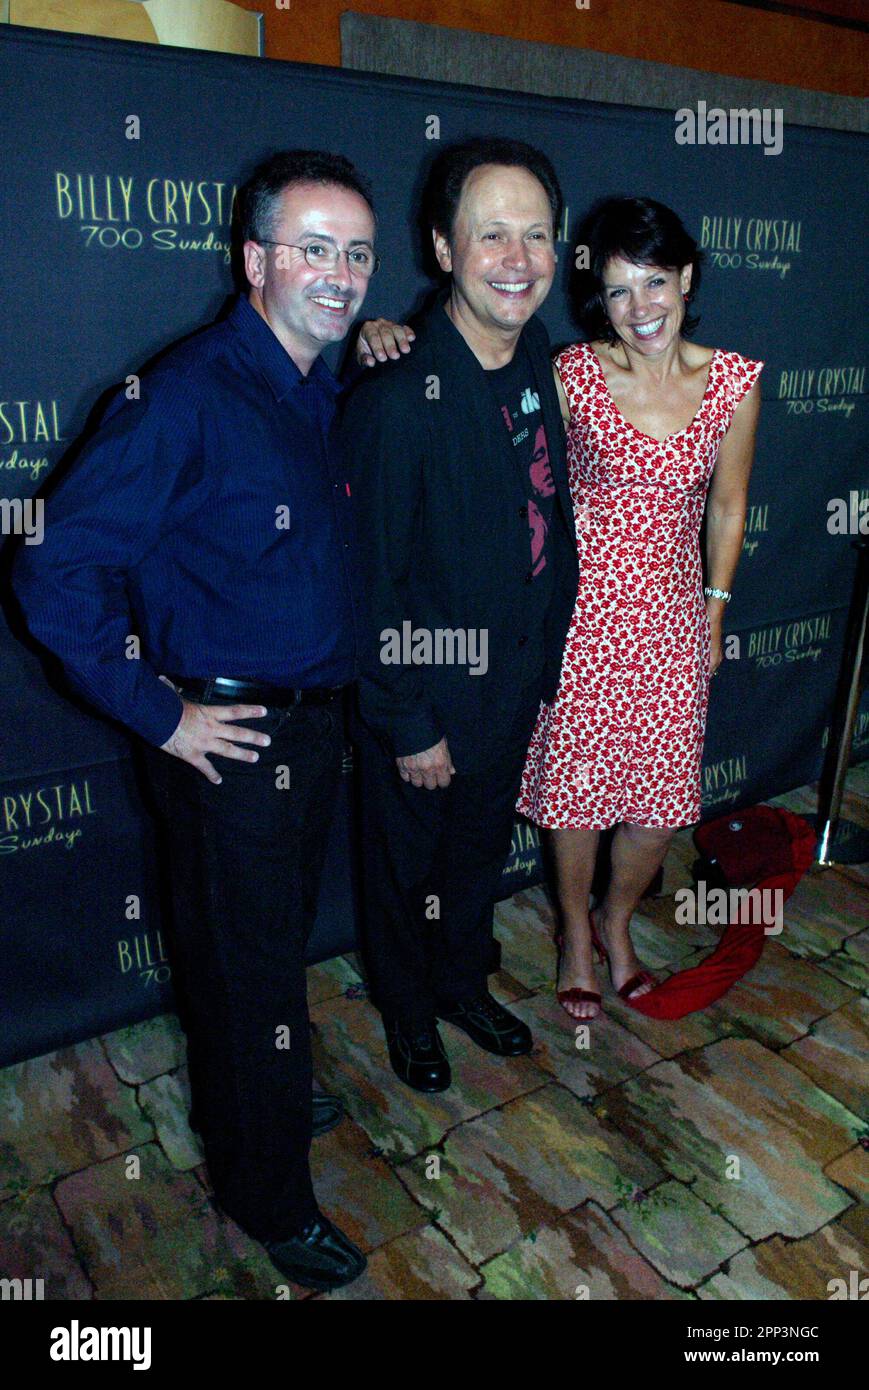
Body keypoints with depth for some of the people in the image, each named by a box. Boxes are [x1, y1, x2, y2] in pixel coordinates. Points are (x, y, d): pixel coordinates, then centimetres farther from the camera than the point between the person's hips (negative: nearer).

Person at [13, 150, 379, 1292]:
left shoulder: (325, 396, 7)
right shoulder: (188, 399, -19)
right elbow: (60, 573, -20)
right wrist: (159, 714, -18)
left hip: (315, 719, 8)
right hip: (230, 739, -8)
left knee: (275, 938, 25)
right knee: (248, 962, 8)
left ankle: (262, 1099, 51)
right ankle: (269, 1199, 31)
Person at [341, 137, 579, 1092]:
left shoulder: (538, 361, -2)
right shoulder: (395, 398, -26)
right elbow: (372, 581, -22)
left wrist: (546, 665, 9)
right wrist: (409, 726, -16)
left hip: (513, 686, 7)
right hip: (421, 694, -6)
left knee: (481, 850, 26)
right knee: (405, 865, 18)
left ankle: (463, 984, 52)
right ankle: (408, 1012, 46)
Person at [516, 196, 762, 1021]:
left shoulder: (734, 382, 0)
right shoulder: (571, 375, -9)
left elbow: (727, 505, 9)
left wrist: (715, 612, 12)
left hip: (673, 618, 3)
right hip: (583, 608, -2)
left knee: (661, 800, 9)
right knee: (575, 789, 8)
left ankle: (617, 923, 39)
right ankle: (576, 935, 36)